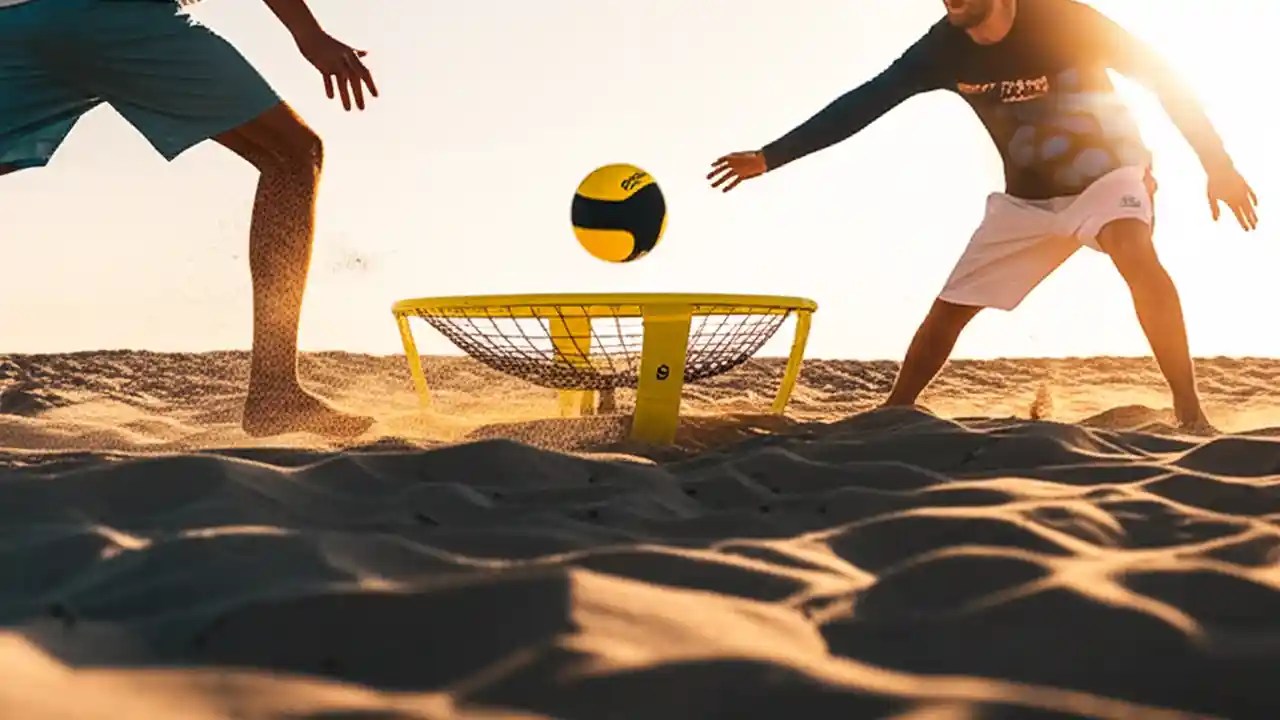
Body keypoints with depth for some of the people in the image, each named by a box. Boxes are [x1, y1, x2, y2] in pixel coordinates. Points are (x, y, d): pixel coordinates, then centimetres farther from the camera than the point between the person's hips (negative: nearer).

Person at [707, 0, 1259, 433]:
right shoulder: (946, 46, -13)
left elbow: (1162, 78, -19)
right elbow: (863, 102, -8)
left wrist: (1219, 164, -22)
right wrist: (770, 157, -11)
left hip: (1108, 173, -4)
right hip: (1027, 197, 5)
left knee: (1136, 254, -35)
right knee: (948, 309, 0)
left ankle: (1191, 415, -31)